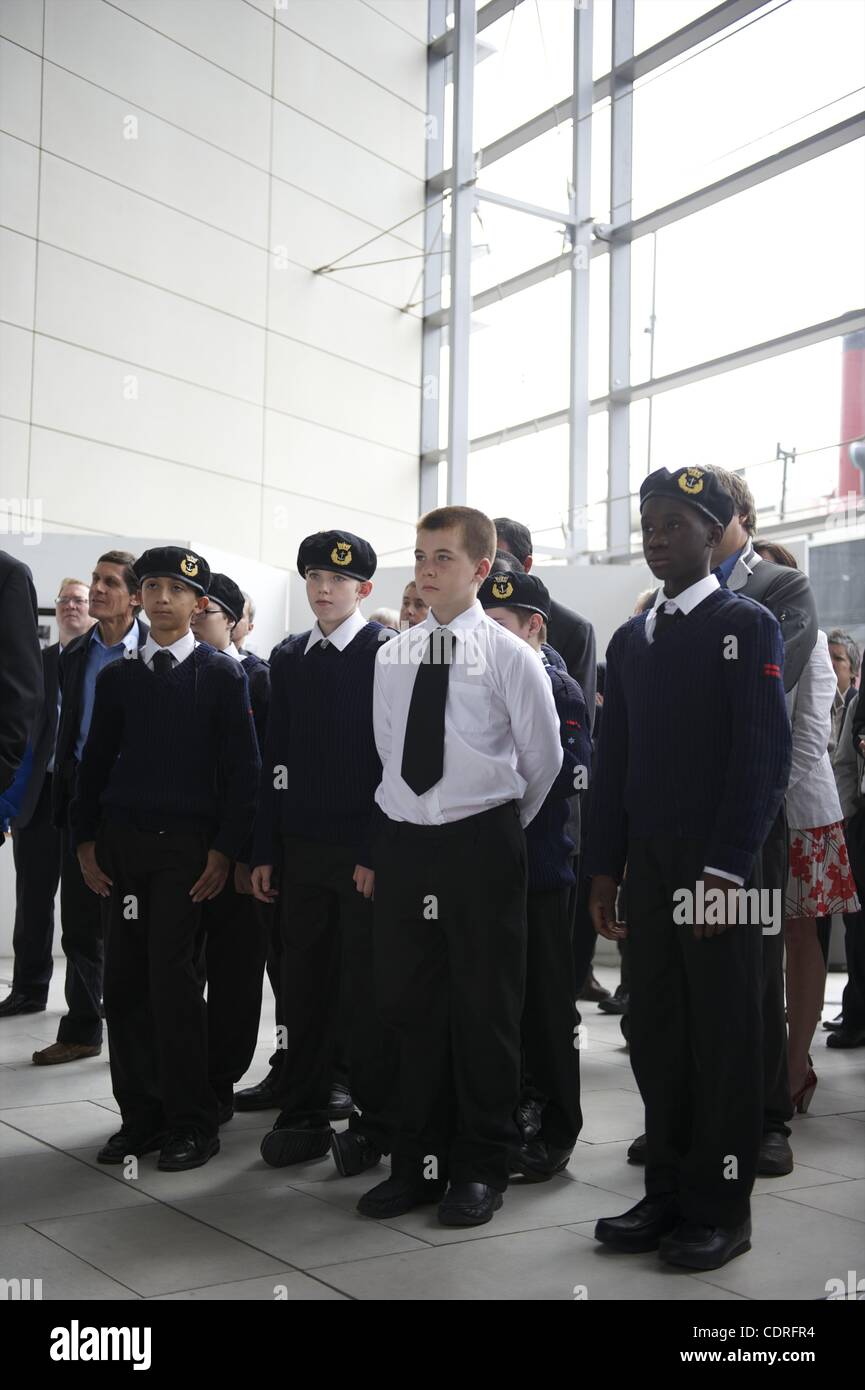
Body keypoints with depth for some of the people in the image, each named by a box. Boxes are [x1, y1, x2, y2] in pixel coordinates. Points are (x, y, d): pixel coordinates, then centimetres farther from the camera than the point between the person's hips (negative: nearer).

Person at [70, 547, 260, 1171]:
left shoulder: (222, 673, 1)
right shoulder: (117, 676, 12)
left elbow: (242, 768, -3)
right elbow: (96, 762, 14)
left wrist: (225, 850, -9)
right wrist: (86, 839, 6)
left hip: (188, 845, -4)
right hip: (123, 844, 4)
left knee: (174, 978, -7)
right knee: (126, 980, 4)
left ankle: (192, 1121, 6)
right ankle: (140, 1114, 16)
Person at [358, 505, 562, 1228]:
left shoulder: (510, 655, -5)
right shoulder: (391, 655, 8)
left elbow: (544, 759, 3)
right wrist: (409, 812, 15)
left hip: (480, 842, -4)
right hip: (403, 840, 4)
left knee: (485, 1007, 4)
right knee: (410, 1003, 10)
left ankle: (481, 1168, 19)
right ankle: (421, 1161, 24)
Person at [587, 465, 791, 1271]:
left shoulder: (746, 627, -3)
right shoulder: (628, 641, 15)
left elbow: (765, 757, -11)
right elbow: (613, 761, 14)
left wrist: (725, 869, -17)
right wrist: (604, 867, 8)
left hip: (715, 867, -5)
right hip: (644, 869, 6)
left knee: (722, 1038, 3)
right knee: (656, 1037, 9)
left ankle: (720, 1209, 14)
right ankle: (667, 1195, 21)